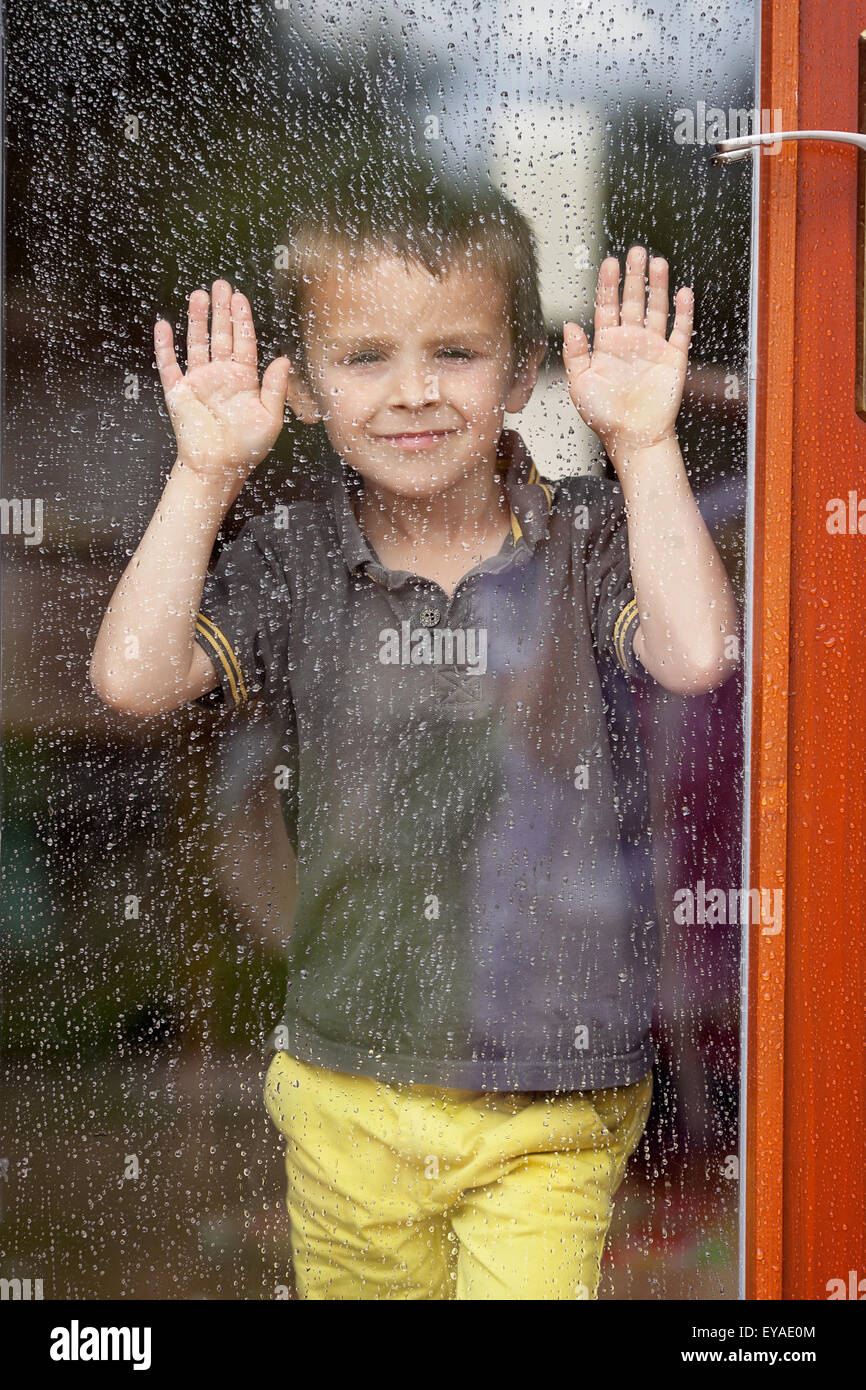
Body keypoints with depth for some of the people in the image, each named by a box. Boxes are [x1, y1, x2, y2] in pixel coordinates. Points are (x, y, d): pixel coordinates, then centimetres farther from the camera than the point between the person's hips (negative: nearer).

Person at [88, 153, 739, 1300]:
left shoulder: (588, 540, -4)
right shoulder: (294, 560, -1)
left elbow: (696, 652, -22)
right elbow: (135, 674, -15)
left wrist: (643, 444, -20)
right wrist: (206, 473, -14)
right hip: (351, 1102, 2)